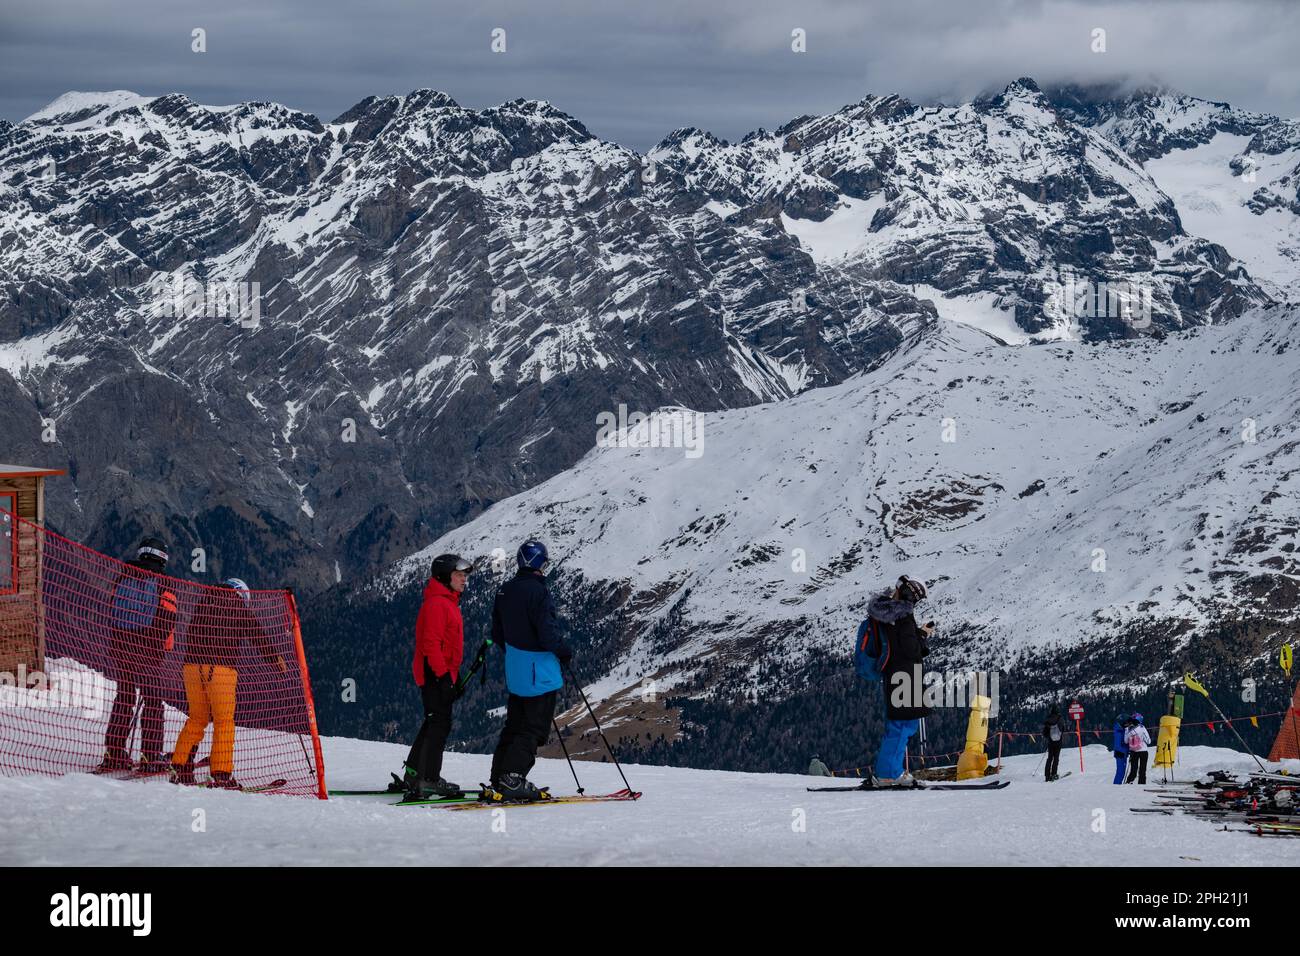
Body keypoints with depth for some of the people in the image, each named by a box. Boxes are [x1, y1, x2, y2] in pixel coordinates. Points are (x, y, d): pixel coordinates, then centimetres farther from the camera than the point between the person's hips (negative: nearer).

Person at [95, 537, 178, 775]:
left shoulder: (122, 578, 8)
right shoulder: (163, 585, -5)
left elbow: (111, 611, 12)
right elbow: (168, 622, -8)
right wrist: (162, 650, 3)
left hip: (116, 644, 5)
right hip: (146, 649, -5)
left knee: (124, 697, 15)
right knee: (152, 700, 3)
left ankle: (114, 753, 11)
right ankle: (150, 757, -2)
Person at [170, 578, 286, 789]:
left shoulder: (203, 602, 19)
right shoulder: (240, 606, 7)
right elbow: (258, 636, 9)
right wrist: (276, 660, 21)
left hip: (192, 665, 4)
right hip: (221, 668, -4)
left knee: (196, 718, 15)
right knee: (224, 722, 0)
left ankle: (181, 767, 9)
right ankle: (221, 774, -6)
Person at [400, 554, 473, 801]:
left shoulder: (448, 602, 19)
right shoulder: (436, 603, -15)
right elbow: (431, 643, -21)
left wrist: (453, 674, 24)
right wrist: (443, 674, -23)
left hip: (442, 673, 11)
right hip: (436, 675, -11)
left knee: (434, 724, 14)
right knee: (440, 723, -10)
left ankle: (413, 776, 19)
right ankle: (430, 780, -10)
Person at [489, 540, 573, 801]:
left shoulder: (505, 591, 5)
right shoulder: (538, 592, -20)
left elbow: (497, 633, 13)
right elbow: (548, 635, -23)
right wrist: (565, 653, -5)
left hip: (515, 672, 8)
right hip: (540, 673, -8)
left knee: (515, 725, 17)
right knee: (534, 729, -2)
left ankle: (500, 777, 17)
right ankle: (512, 778, -10)